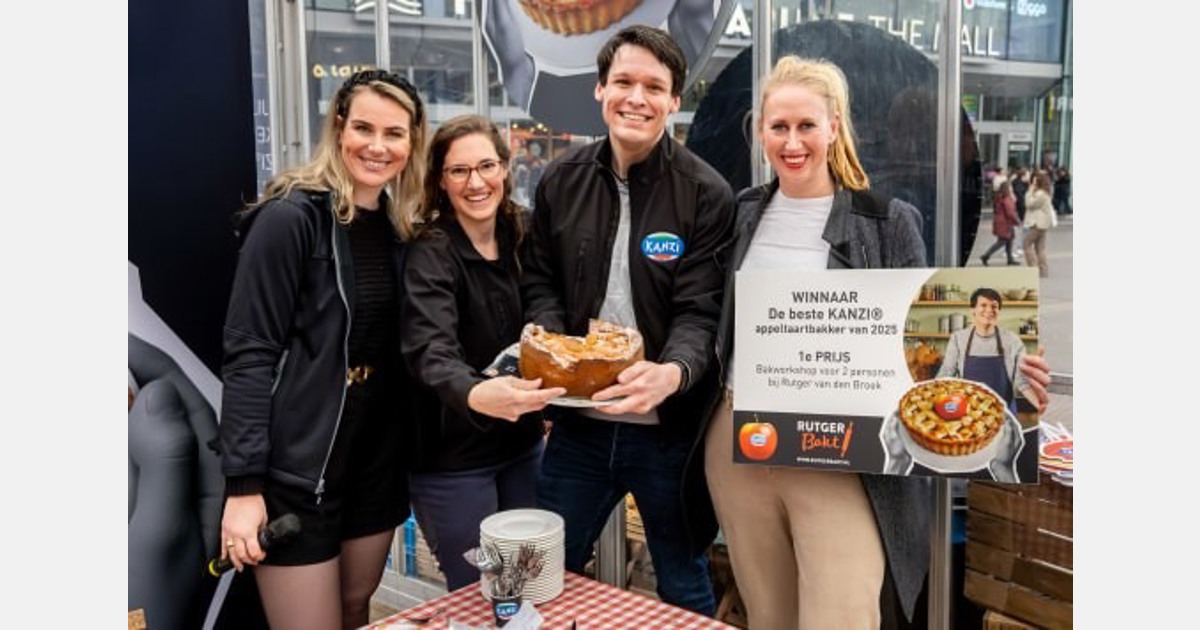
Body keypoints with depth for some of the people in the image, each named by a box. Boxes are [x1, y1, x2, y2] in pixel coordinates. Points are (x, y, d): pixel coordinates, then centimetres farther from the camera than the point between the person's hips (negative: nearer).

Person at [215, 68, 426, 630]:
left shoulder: (399, 228, 7)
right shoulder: (290, 218, -14)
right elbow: (248, 355, -16)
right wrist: (243, 485, -19)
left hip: (377, 458, 7)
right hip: (297, 469, -6)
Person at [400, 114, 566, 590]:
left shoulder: (520, 238, 0)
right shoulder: (430, 255, -18)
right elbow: (431, 353, -34)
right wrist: (476, 395, -54)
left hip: (522, 444, 6)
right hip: (454, 460, -6)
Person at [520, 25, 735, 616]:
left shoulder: (706, 193, -10)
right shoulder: (562, 180, 2)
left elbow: (700, 311, -13)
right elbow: (541, 283, 8)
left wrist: (673, 372, -34)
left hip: (669, 429, -3)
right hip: (578, 423, 3)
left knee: (685, 589, 17)